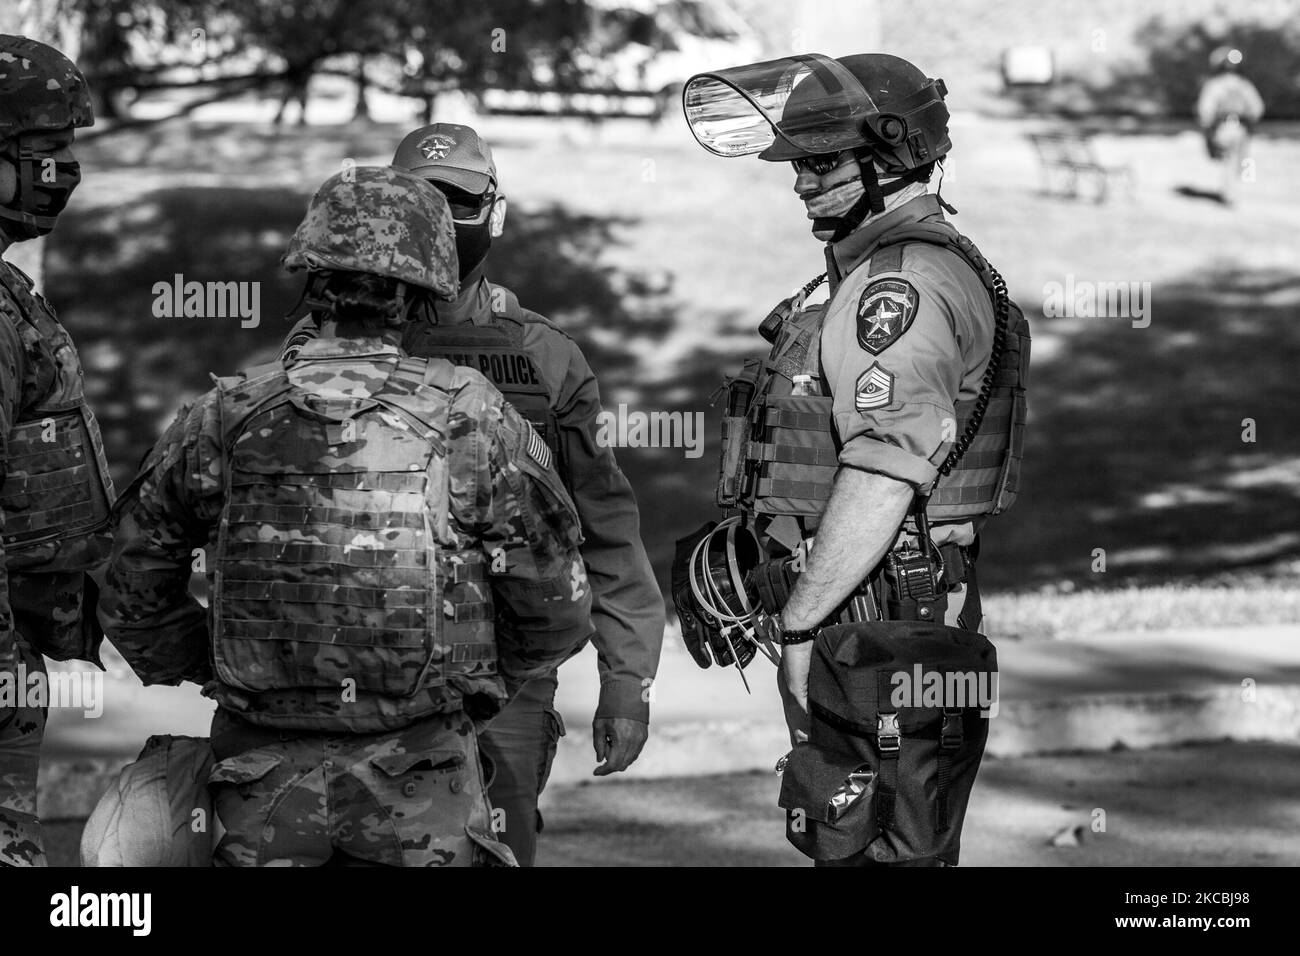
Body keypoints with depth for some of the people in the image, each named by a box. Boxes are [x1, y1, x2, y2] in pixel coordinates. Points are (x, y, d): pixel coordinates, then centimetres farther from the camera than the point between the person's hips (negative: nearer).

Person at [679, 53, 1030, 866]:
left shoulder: (904, 282, -17)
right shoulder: (904, 268, 18)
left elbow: (882, 476, -25)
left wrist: (798, 626, -22)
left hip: (870, 616, -11)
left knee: (877, 843, -7)